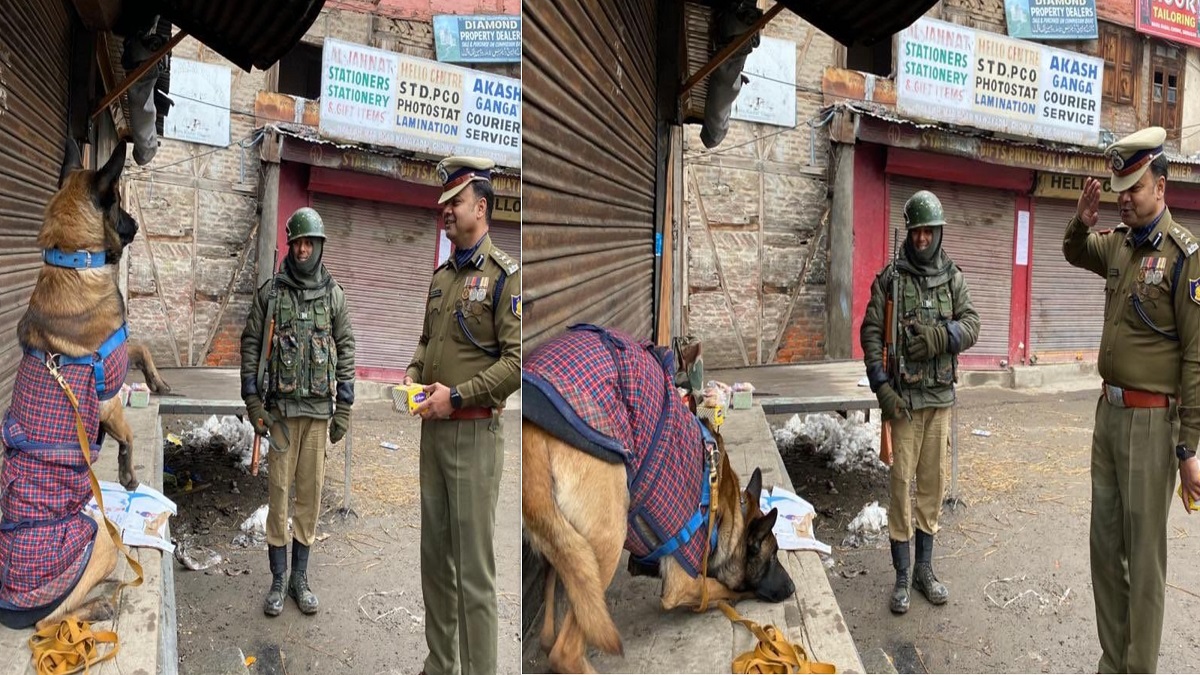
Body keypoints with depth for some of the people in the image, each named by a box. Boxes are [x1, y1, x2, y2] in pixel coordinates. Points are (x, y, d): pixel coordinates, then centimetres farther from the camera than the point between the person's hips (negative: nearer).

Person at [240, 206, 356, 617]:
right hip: (280, 408, -1)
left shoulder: (333, 295, 5)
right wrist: (253, 403, -4)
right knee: (279, 491, 2)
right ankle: (278, 580, 12)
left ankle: (300, 578, 18)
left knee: (311, 492, 6)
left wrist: (344, 409, 1)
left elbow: (346, 351, 6)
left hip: (319, 409, 1)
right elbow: (251, 347, 3)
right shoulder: (269, 293, 2)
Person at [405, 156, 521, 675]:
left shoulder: (504, 275, -11)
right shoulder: (441, 276, 14)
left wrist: (456, 396, -19)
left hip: (474, 434, -8)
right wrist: (413, 375, 5)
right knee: (434, 557, 16)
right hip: (432, 432, 8)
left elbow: (518, 360, -17)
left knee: (474, 569, -2)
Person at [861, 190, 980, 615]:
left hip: (941, 396, 3)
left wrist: (941, 336, -18)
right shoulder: (890, 279, -1)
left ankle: (925, 568, 22)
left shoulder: (953, 278, 8)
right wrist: (882, 388, -12)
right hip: (903, 397, -3)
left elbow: (972, 324, 2)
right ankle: (902, 575, 8)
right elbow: (870, 334, -4)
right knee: (901, 482, -2)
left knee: (934, 481, 9)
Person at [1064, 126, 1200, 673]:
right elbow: (1075, 254, 33)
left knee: (1143, 553, 1)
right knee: (1105, 542, 13)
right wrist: (1081, 222, 8)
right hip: (1109, 409, 7)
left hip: (1152, 418, -7)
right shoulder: (1119, 243, 9)